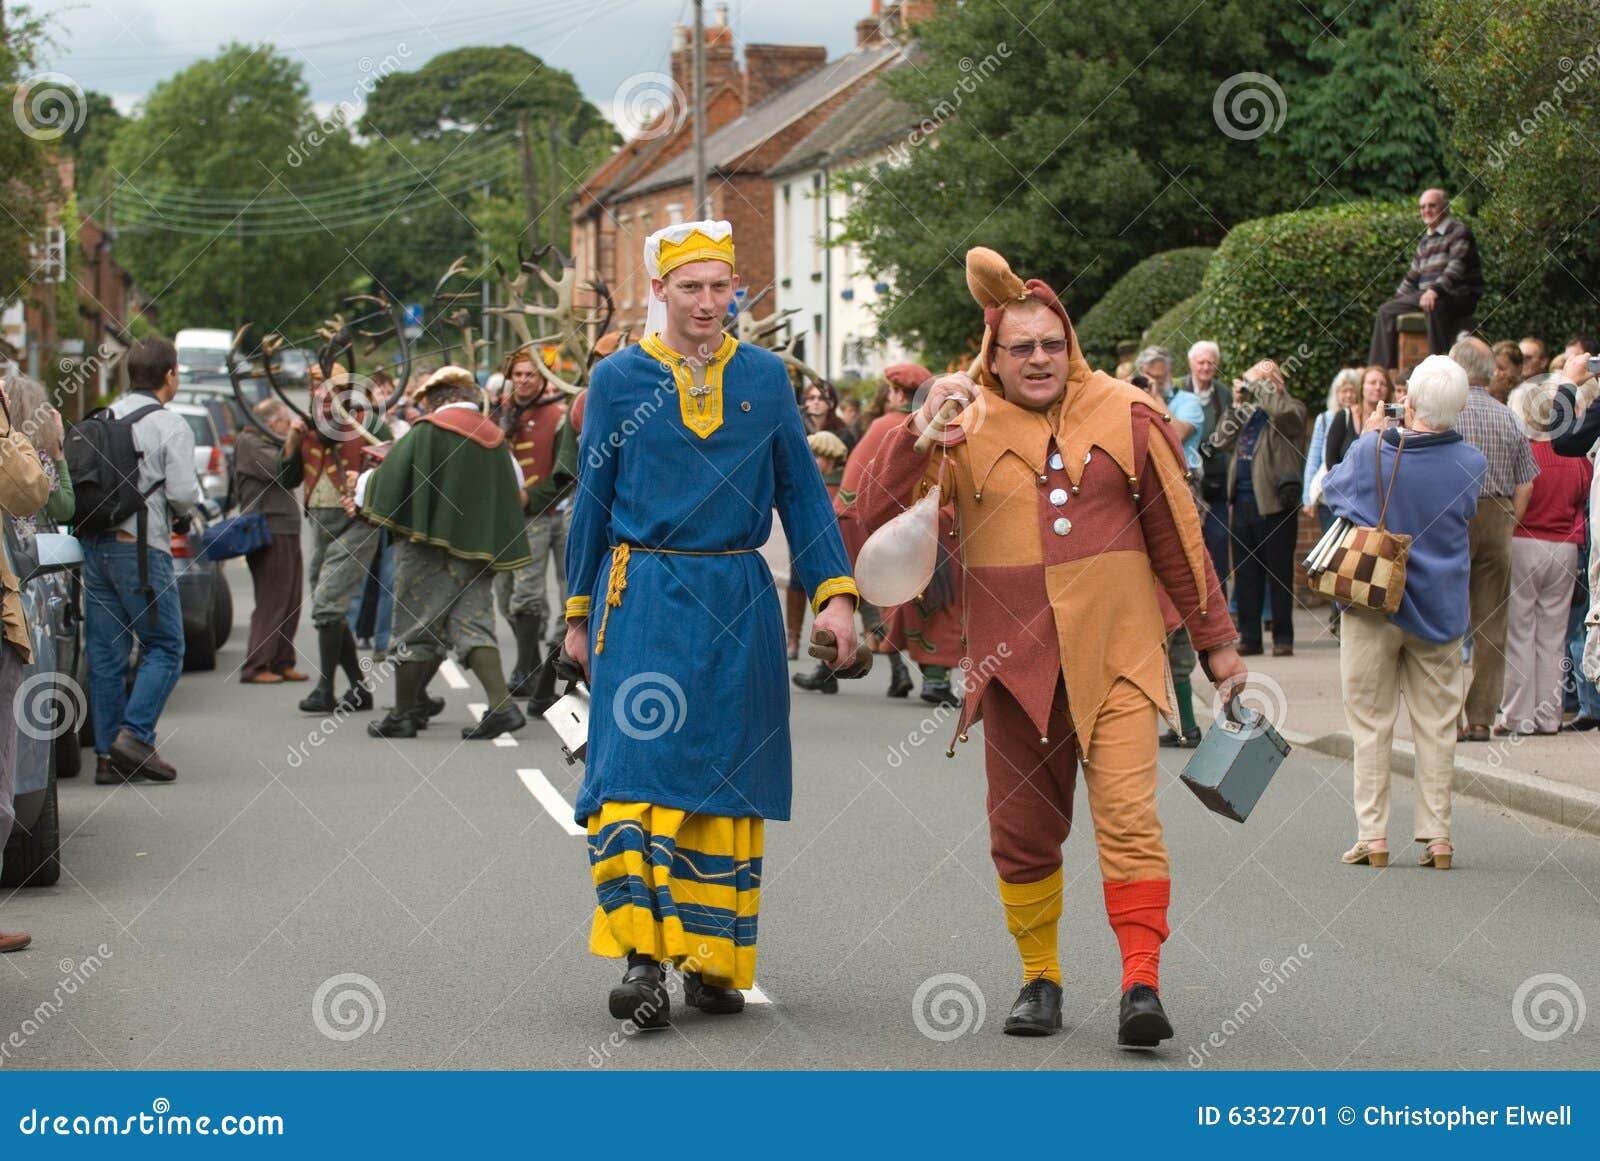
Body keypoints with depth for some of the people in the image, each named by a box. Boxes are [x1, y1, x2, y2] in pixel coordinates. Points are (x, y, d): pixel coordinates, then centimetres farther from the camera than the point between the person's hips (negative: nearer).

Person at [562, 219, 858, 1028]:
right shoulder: (617, 378, 3)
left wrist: (835, 593, 1)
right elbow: (593, 500, 8)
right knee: (638, 769, -13)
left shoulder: (766, 377, 8)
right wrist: (580, 616, 10)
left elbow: (802, 494, 10)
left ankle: (712, 963, 13)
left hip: (738, 604, 2)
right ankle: (643, 957, -15)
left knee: (728, 781, 4)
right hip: (643, 598, -2)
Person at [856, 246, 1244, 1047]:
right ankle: (1039, 978, 26)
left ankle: (1142, 985, -14)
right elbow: (879, 511, -11)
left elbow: (1176, 537, 9)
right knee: (1022, 834, 10)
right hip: (1015, 659, 2)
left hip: (1114, 655, -1)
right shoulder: (966, 426, 1)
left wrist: (1215, 641, 13)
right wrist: (920, 434, -26)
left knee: (1129, 813, -15)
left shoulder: (1125, 416, 2)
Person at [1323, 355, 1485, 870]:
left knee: (1371, 723, 6)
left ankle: (1372, 837, 4)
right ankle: (1437, 836, 9)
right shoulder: (1470, 463, -10)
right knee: (1436, 726, 9)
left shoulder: (1370, 451, -14)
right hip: (1440, 610, 1)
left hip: (1372, 605, -1)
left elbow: (1330, 488, 6)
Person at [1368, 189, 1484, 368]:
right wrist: (1397, 300, 15)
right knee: (1386, 311, -2)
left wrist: (1435, 290, -33)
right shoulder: (1425, 240, 19)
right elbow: (1412, 276, 26)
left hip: (1460, 295, -8)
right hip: (1425, 294, 8)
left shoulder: (1459, 231, -5)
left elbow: (1457, 266, -20)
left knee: (1434, 307, -39)